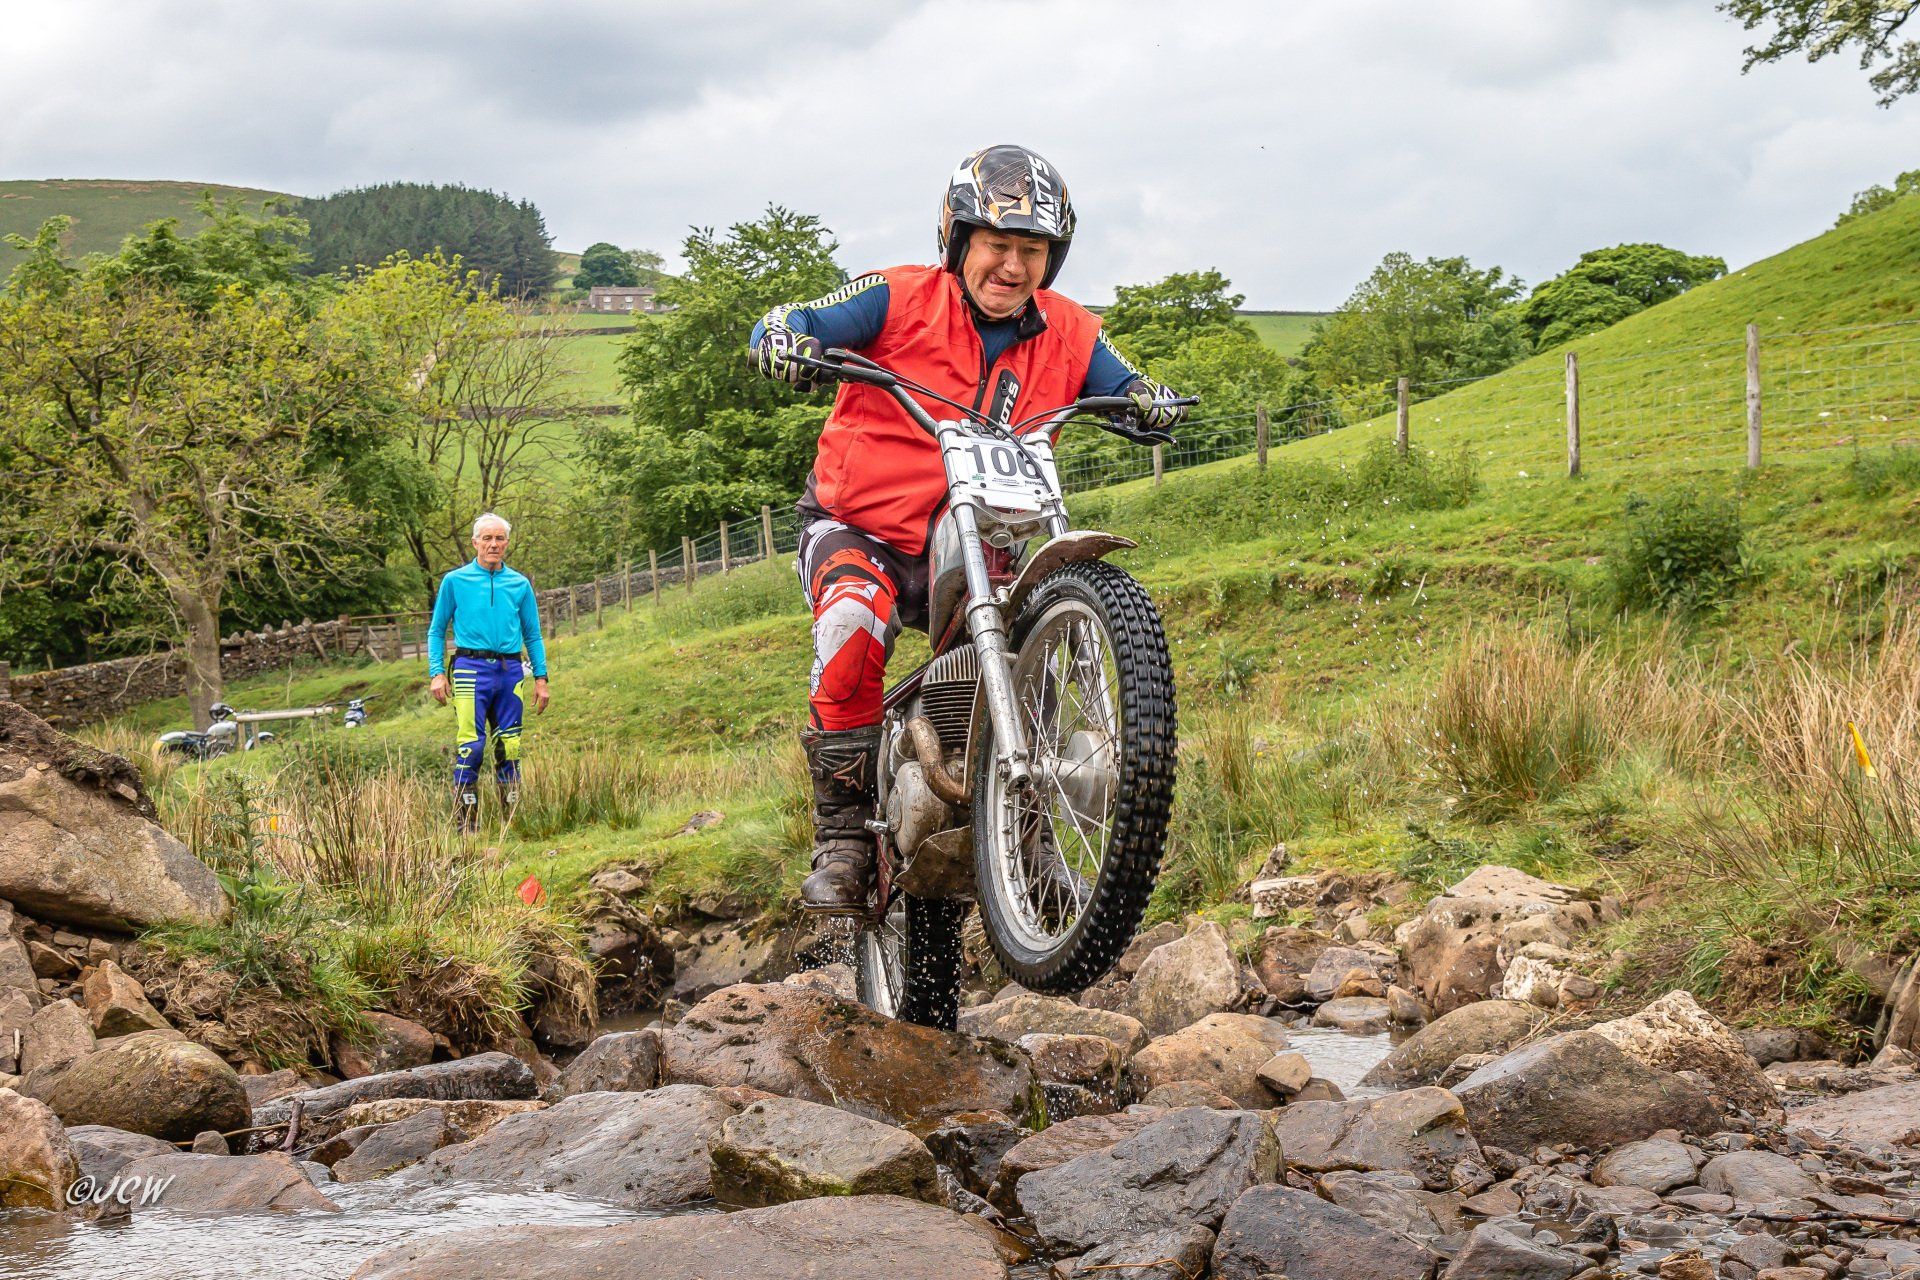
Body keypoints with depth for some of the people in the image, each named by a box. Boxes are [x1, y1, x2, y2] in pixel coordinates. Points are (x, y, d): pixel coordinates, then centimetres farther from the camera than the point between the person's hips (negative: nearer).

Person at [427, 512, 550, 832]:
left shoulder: (520, 584, 12)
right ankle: (467, 826, -7)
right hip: (471, 669, -3)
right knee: (471, 746, -11)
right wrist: (436, 673, -3)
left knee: (510, 747, 5)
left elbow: (532, 635, 16)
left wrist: (541, 677, 7)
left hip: (510, 671, 3)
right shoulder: (455, 581, 5)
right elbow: (436, 631, 8)